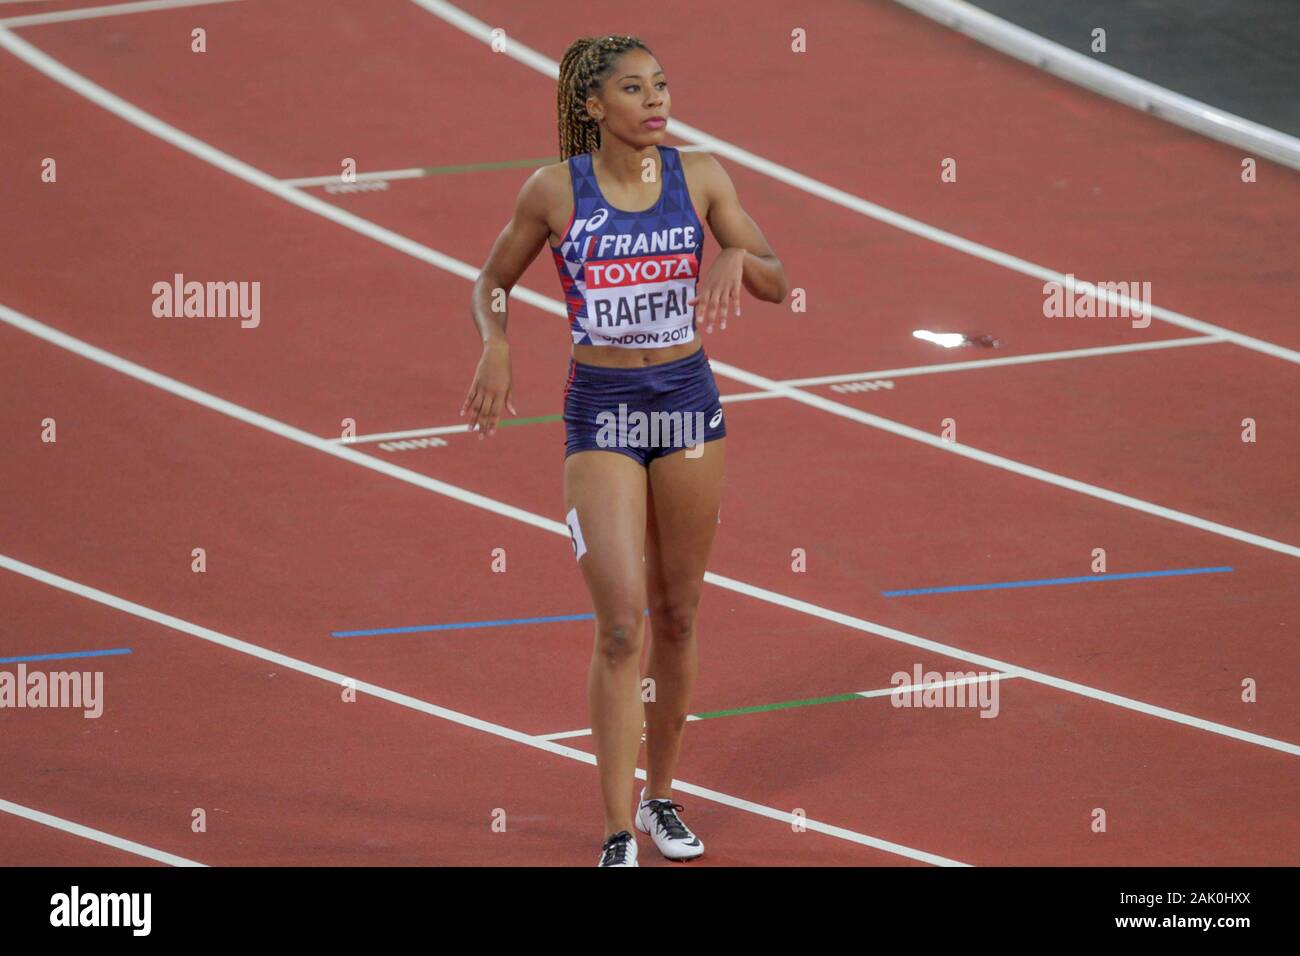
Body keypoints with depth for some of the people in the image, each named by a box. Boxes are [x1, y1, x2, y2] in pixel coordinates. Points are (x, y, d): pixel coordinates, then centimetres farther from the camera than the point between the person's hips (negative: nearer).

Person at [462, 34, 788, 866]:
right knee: (622, 625, -11)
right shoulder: (556, 189, -5)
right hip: (601, 410, -3)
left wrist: (737, 259, -19)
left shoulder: (699, 178, 0)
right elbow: (493, 283, 8)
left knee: (678, 616, 12)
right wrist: (496, 347, -12)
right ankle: (619, 836, -8)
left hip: (689, 399, 3)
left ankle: (661, 797, 29)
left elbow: (778, 282, 3)